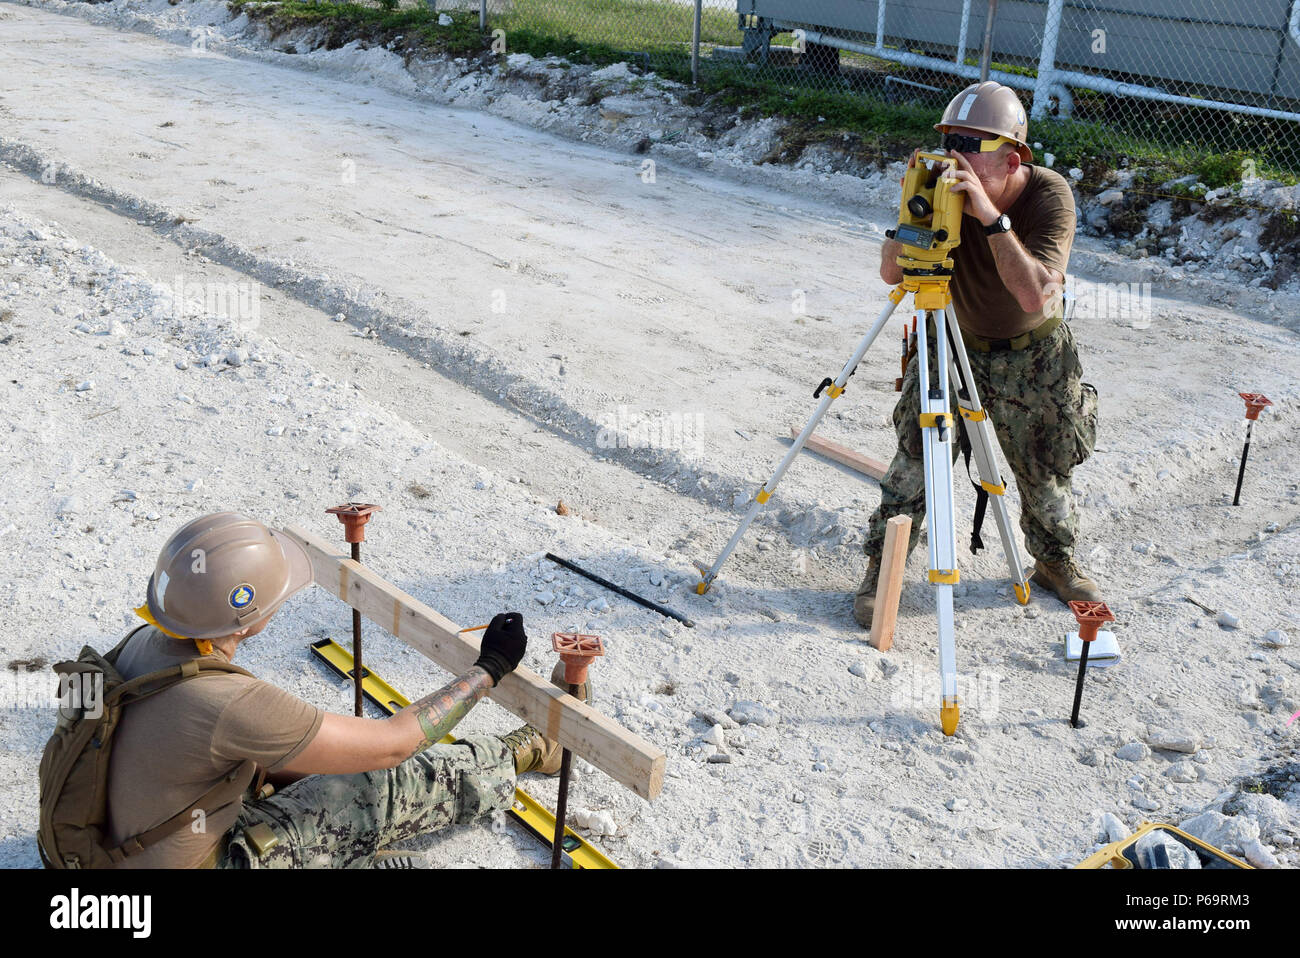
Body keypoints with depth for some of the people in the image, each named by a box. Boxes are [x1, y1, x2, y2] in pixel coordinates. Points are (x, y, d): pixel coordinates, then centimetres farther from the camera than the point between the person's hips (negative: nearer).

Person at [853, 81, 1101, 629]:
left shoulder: (1050, 194, -25)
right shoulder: (949, 191, -19)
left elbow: (1036, 296, -38)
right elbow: (891, 273, -19)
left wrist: (992, 218, -44)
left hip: (1033, 359, -1)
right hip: (954, 343, 1)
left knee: (1044, 471, 10)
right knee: (917, 454, -7)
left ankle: (1056, 562, 36)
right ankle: (881, 568, 8)